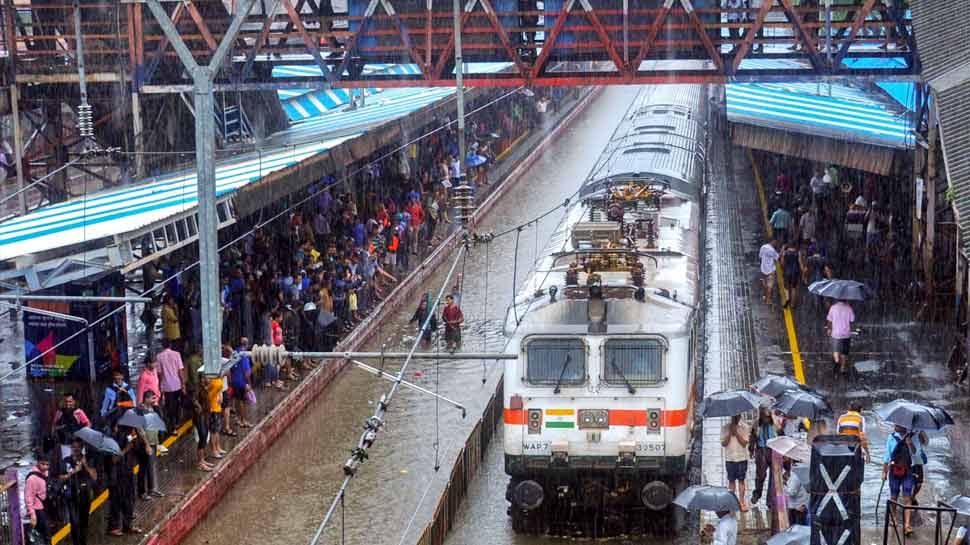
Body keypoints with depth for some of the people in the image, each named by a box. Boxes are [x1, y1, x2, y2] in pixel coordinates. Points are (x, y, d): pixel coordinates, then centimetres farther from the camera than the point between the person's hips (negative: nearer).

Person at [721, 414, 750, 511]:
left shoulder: (745, 427, -1)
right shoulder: (725, 428, 2)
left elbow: (744, 443, -7)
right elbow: (723, 443, -3)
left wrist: (736, 433, -15)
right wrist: (730, 433, -13)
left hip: (742, 458, -1)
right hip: (729, 458, 1)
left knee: (741, 480, 0)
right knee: (731, 480, 5)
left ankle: (741, 502, 1)